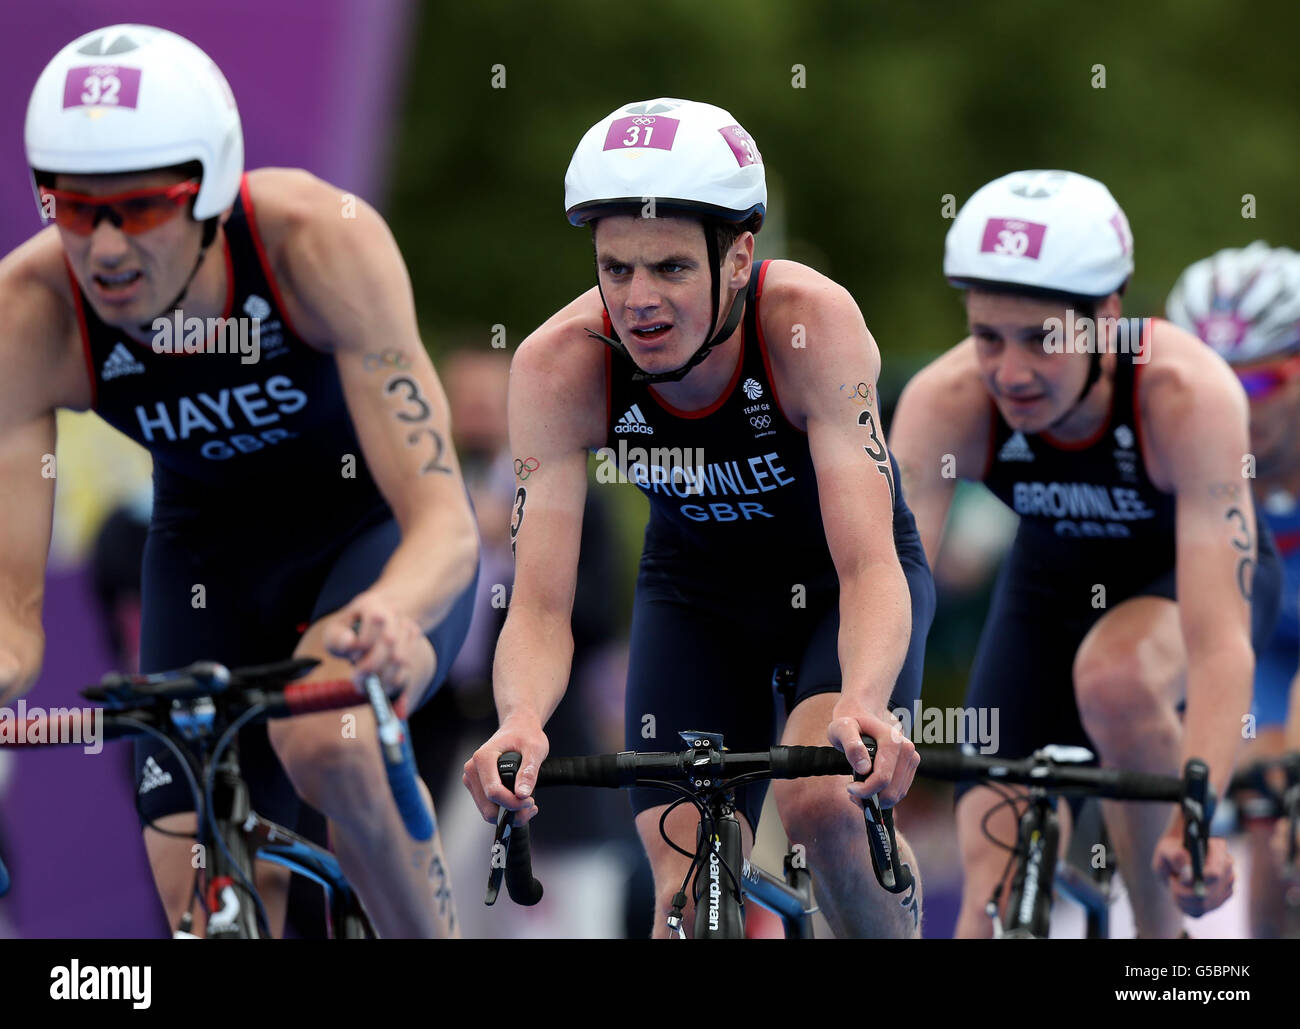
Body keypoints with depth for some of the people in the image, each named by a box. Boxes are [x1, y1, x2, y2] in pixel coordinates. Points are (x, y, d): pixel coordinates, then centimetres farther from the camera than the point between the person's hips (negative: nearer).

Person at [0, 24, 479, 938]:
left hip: (376, 530, -3)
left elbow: (444, 517, -37)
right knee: (209, 911, -5)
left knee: (325, 741, -33)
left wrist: (389, 616, -59)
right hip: (210, 555, 3)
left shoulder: (324, 239, -33)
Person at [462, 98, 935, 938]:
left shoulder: (814, 324, -35)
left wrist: (863, 705, -60)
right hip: (695, 590, 2)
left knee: (825, 804, -29)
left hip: (835, 580, -2)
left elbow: (870, 564, -40)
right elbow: (539, 605, -30)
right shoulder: (559, 367, -29)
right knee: (689, 890, -10)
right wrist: (519, 723, -52)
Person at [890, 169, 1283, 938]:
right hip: (1053, 582, 3)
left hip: (1184, 577, -2)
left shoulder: (1188, 393, -38)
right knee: (992, 894, -10)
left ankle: (1164, 932, -14)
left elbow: (1219, 644, -43)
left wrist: (1197, 815, -57)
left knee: (1115, 676, -35)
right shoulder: (945, 404, -31)